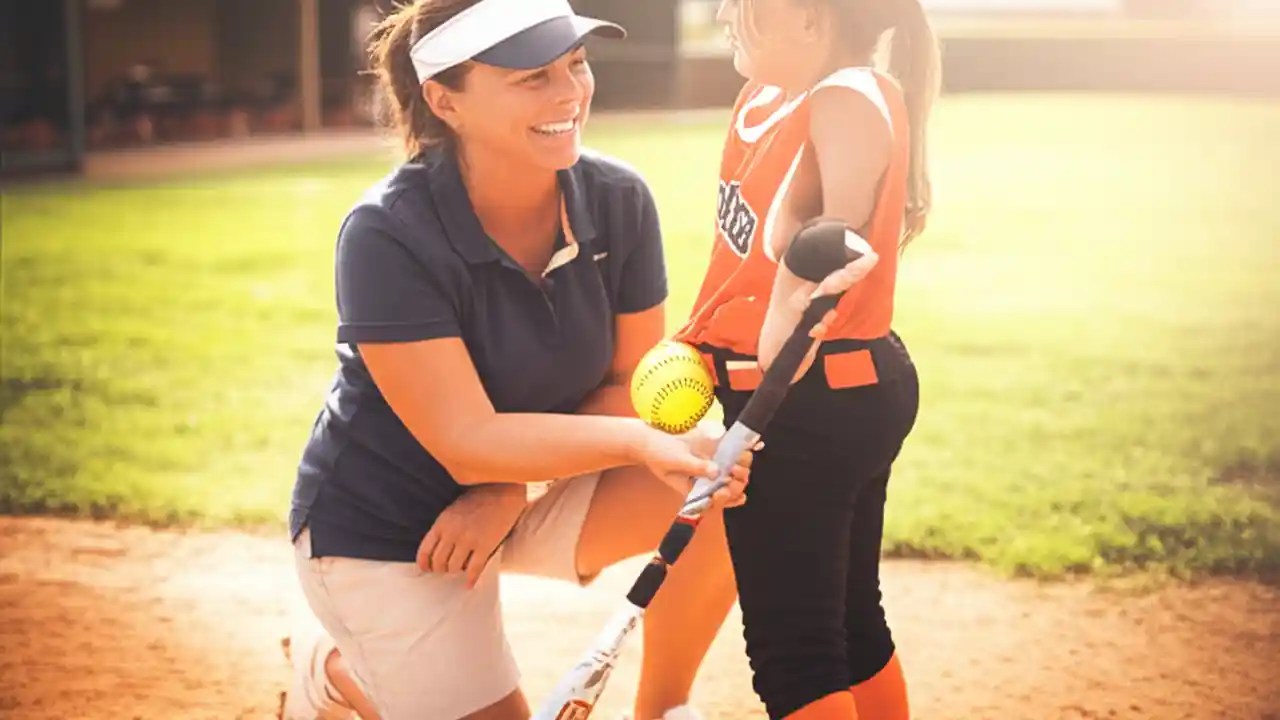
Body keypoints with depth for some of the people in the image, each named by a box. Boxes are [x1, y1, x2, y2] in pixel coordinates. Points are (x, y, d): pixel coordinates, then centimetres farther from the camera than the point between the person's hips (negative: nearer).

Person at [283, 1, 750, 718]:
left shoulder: (618, 200, -13)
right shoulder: (388, 235, -27)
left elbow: (633, 382, -5)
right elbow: (466, 441, -29)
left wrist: (509, 491, -19)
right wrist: (639, 441, -40)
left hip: (528, 487, 5)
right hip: (383, 524, -4)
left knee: (721, 488, -18)